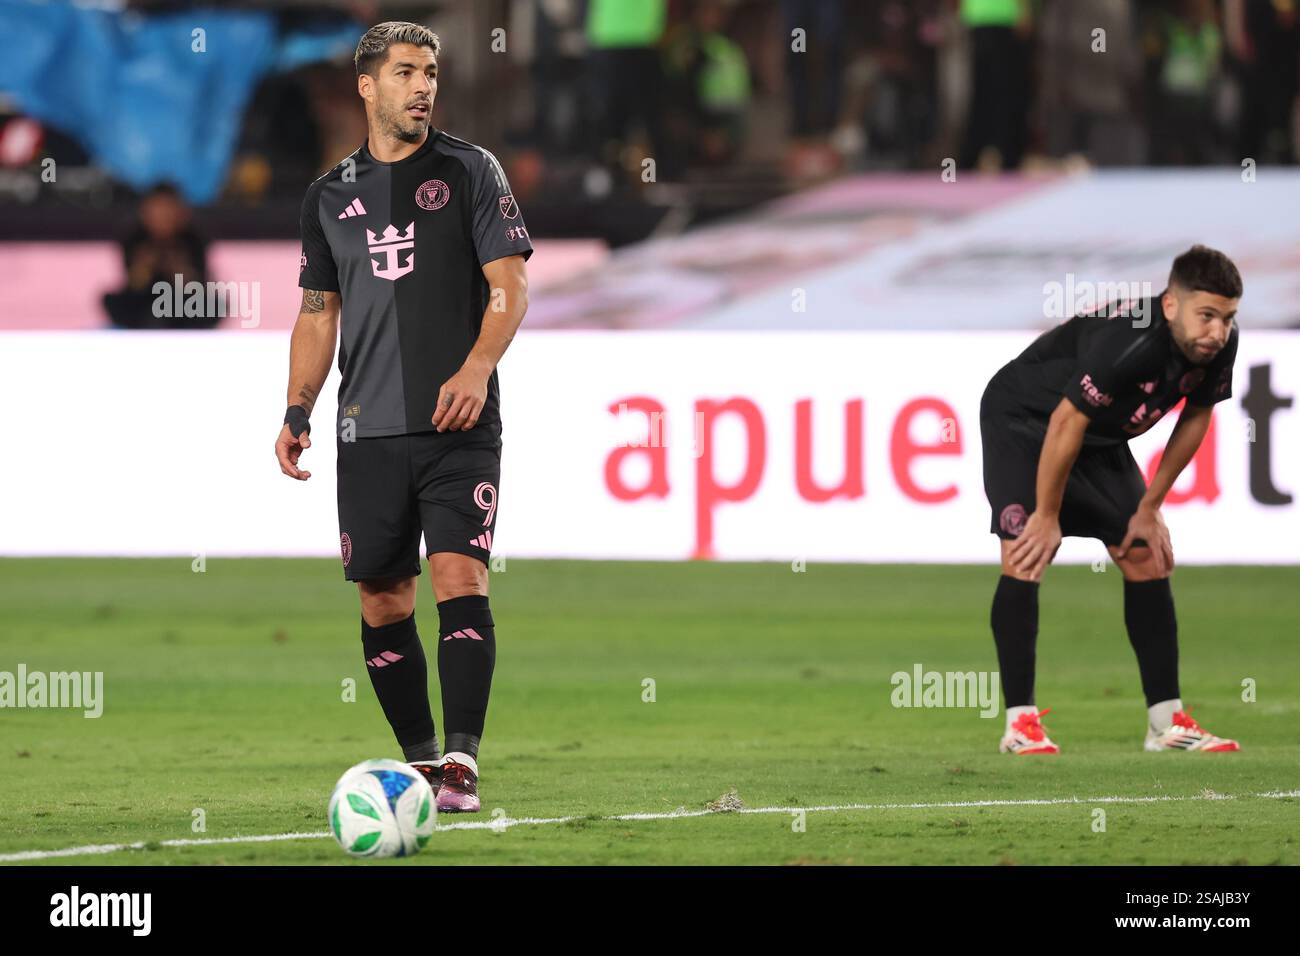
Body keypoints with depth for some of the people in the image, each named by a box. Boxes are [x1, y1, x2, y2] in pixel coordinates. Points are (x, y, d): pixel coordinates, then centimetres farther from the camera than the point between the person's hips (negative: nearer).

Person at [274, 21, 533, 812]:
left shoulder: (469, 170, 3)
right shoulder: (331, 196, 13)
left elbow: (511, 284, -3)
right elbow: (318, 311, 19)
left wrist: (476, 369, -19)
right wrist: (298, 410, 8)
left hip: (459, 422, -4)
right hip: (369, 431, 4)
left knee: (459, 578, -15)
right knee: (384, 600, 3)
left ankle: (462, 762, -18)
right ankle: (420, 759, 14)